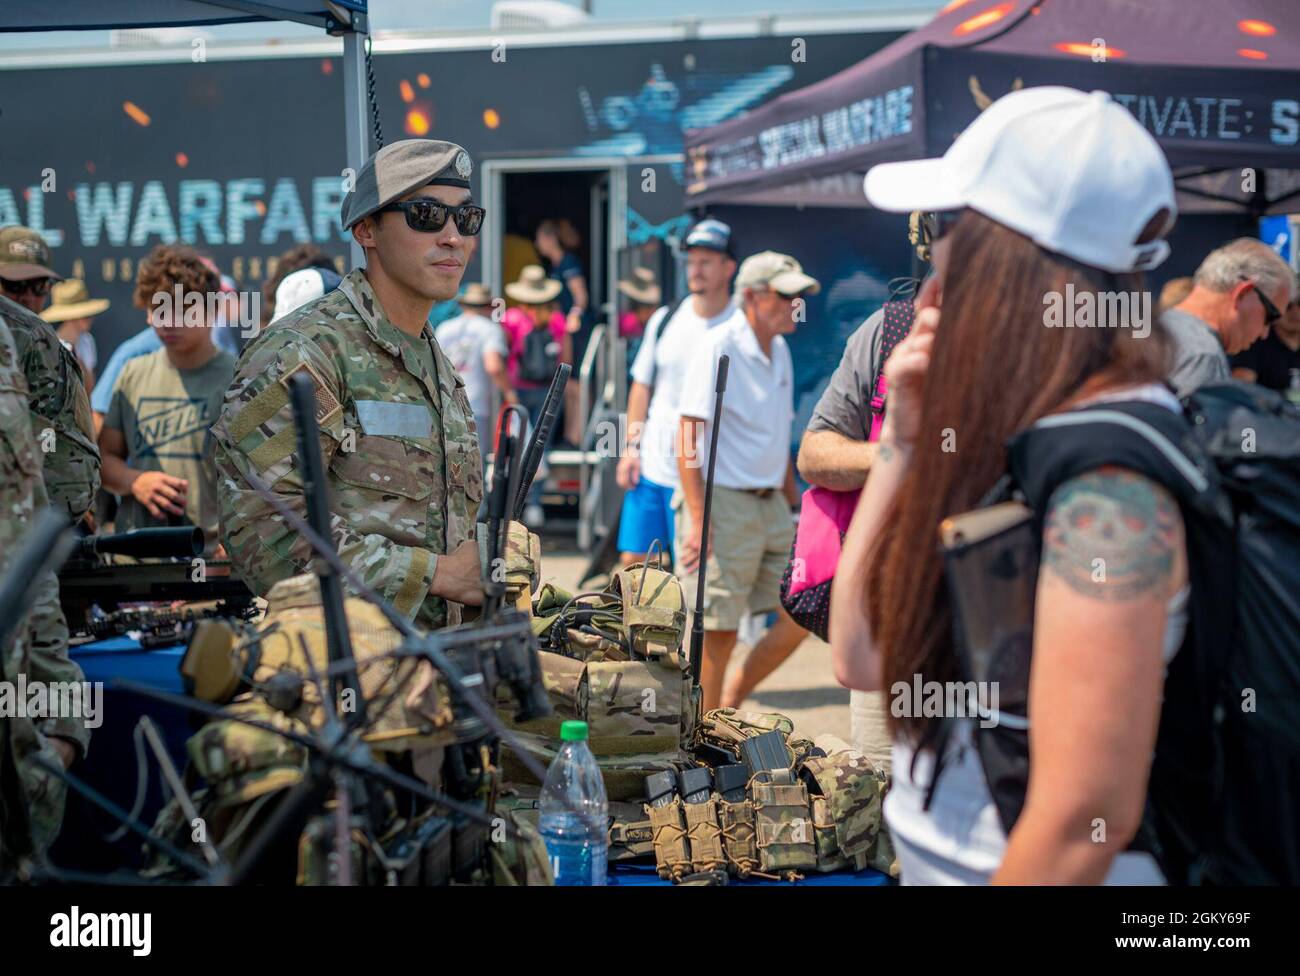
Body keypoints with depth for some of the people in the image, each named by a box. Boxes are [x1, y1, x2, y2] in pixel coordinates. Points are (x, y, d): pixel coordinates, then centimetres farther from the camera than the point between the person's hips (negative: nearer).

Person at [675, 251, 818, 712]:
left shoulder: (779, 351, 13)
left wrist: (792, 505, 22)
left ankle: (729, 704, 19)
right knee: (718, 633, -3)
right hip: (722, 501, -8)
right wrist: (697, 519, -23)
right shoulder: (718, 347, -12)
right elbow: (688, 438, -17)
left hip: (769, 503, 8)